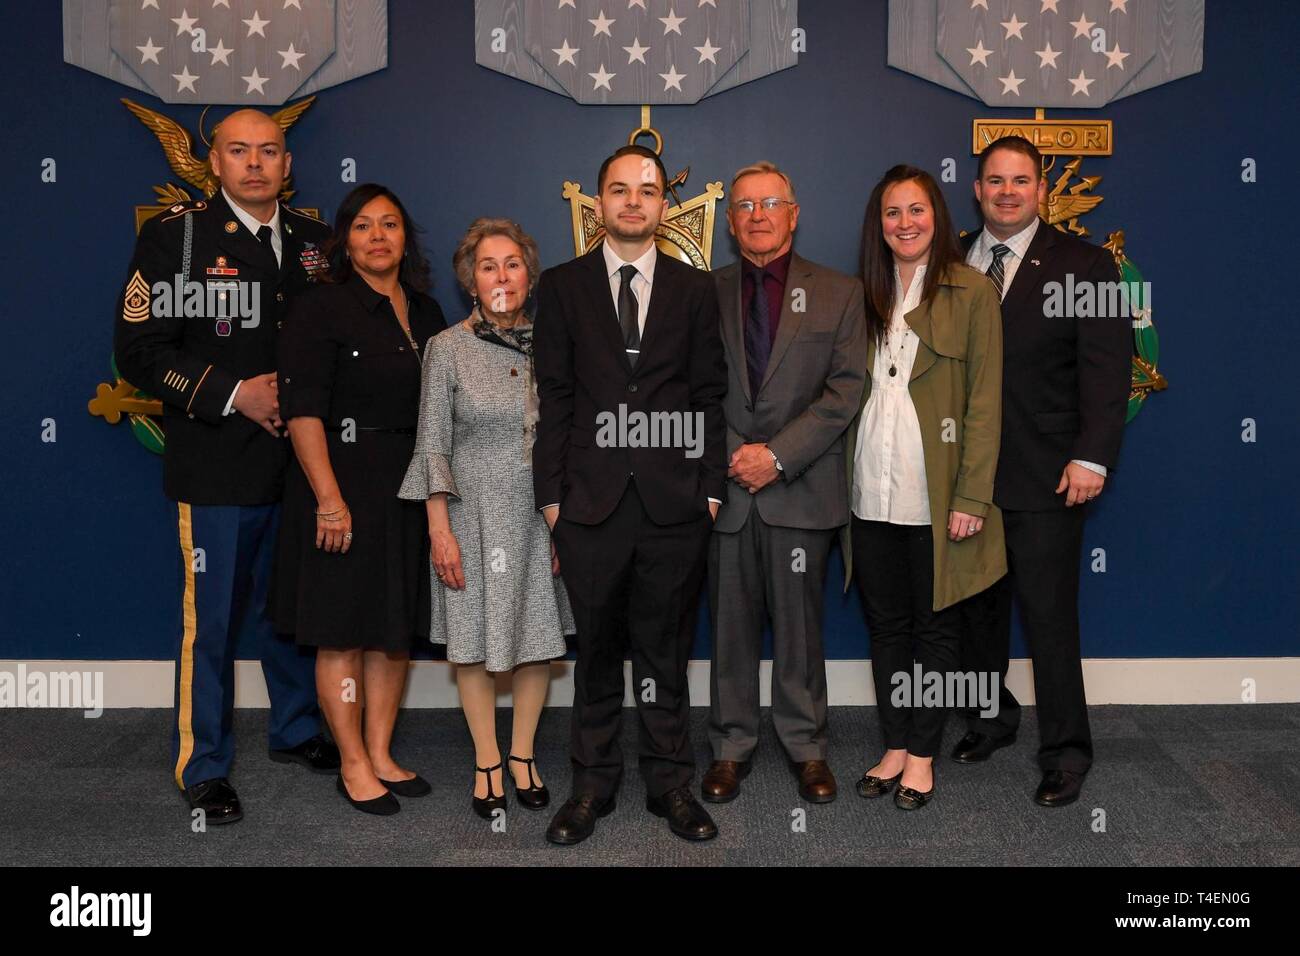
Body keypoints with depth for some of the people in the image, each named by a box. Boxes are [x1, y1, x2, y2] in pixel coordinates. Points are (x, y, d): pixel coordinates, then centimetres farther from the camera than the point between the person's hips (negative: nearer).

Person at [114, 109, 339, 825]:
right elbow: (138, 349, -8)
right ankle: (202, 766, 19)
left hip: (300, 461, 4)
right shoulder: (174, 234, -3)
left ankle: (297, 730, 35)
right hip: (217, 465, -4)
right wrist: (233, 394, -15)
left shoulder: (313, 240, 9)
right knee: (210, 619, 3)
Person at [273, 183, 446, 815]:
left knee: (397, 623, 11)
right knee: (343, 630, 2)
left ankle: (381, 754, 23)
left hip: (410, 487, 7)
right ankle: (354, 765, 14)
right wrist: (329, 497, -20)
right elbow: (302, 409, -14)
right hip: (345, 479, -6)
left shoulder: (425, 313, 12)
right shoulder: (320, 310, -7)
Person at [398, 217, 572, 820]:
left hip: (542, 514, 2)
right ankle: (487, 760, 22)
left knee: (539, 634, 8)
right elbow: (433, 444, -4)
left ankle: (523, 753, 25)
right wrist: (440, 529, -9)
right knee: (475, 638, 6)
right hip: (474, 513, -2)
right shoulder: (448, 348, -5)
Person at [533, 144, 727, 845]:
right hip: (591, 499, 0)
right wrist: (551, 493, -1)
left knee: (666, 649, 9)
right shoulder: (562, 286, 7)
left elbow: (708, 397, 7)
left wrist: (710, 486, 0)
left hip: (674, 499, 0)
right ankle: (593, 782, 23)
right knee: (596, 649, 9)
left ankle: (669, 781, 22)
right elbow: (554, 398, 4)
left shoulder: (694, 288, 9)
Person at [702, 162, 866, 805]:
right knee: (731, 625, 7)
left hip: (801, 488, -1)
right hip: (726, 486, 1)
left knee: (799, 625, 6)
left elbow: (846, 389, -3)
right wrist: (731, 456, -8)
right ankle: (731, 746, 21)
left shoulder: (839, 294, 5)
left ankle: (806, 746, 22)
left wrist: (779, 454, -12)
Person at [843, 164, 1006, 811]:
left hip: (936, 496, -4)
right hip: (871, 492, 4)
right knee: (886, 624, 12)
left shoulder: (973, 293, -2)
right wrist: (843, 481, 3)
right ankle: (895, 745, 25)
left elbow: (984, 402, -6)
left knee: (935, 626, 8)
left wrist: (972, 496, -12)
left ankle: (922, 753, 21)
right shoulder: (865, 296, 12)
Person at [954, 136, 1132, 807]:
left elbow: (1107, 368, -6)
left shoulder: (1084, 265, 0)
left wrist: (1091, 456, -15)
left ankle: (1065, 752, 14)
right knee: (978, 605, 14)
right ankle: (991, 718, 34)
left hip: (1046, 474, -4)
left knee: (1049, 614, -1)